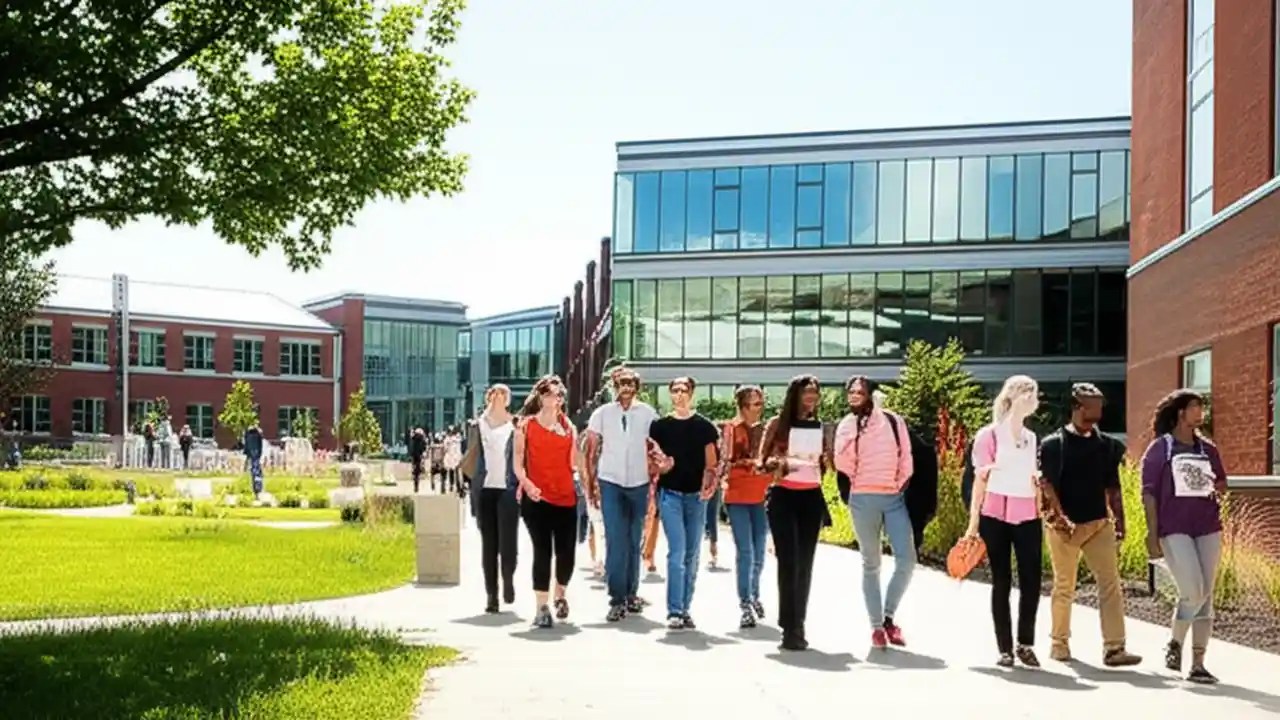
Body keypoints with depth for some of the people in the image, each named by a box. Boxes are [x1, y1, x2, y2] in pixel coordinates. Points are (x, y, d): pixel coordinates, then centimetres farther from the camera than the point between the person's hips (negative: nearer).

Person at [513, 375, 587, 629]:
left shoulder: (569, 427, 12)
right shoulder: (526, 425, 3)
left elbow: (575, 461, 12)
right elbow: (517, 460, -2)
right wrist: (525, 483, -18)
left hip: (566, 497, 3)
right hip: (537, 498, -3)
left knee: (566, 552, 4)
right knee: (542, 551, -6)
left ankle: (560, 595, 32)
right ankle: (542, 608, 2)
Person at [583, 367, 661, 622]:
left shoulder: (647, 414, 1)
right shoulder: (601, 414, 2)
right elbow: (591, 451, 6)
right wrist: (591, 484, 3)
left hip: (639, 484, 1)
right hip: (610, 483, -1)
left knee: (634, 542, 10)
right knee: (616, 542, -7)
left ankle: (631, 594, 21)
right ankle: (617, 599, -4)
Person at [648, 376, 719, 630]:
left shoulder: (704, 426, 6)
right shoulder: (660, 426, 4)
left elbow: (710, 464, 6)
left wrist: (709, 484, -12)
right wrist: (661, 467, -15)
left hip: (696, 495, 2)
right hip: (670, 493, -2)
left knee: (692, 556, 8)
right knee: (677, 552, -11)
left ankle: (684, 609, 17)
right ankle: (674, 611, -9)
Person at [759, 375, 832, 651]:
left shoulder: (820, 427, 11)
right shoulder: (777, 424, 0)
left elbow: (827, 464, 17)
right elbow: (761, 463, 0)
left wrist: (827, 460, -5)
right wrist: (778, 463, -19)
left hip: (812, 497, 4)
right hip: (783, 496, -4)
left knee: (805, 563, 5)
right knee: (788, 562, -10)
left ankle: (797, 626, 13)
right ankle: (790, 629, -9)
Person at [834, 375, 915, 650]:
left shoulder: (893, 421, 6)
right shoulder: (846, 426, 4)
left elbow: (905, 459, 10)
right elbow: (842, 466, -4)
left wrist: (900, 486, 6)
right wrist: (851, 437, -14)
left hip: (894, 497, 1)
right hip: (863, 499, -1)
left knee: (907, 560, -6)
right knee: (871, 563, 6)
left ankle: (888, 616, 13)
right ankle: (876, 625, 12)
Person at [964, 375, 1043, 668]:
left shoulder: (1031, 438, 13)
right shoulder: (989, 435, -3)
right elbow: (980, 480, -3)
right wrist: (973, 522, -6)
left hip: (1028, 518, 4)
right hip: (996, 517, -4)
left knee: (1031, 582, -2)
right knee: (1002, 582, 2)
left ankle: (1025, 644, 13)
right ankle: (1005, 648, 8)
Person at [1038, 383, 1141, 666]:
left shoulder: (1107, 444, 9)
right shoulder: (1054, 444, -5)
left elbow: (1112, 487, 14)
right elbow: (1047, 485, -10)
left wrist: (1119, 521, 10)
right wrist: (1060, 518, -21)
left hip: (1100, 523, 4)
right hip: (1064, 525, -4)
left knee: (1110, 584, -5)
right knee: (1064, 587, 8)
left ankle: (1114, 648, -5)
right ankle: (1059, 642, 22)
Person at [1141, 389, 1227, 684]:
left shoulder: (1207, 449, 11)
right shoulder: (1160, 448, -1)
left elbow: (1222, 483, 23)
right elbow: (1149, 493, -5)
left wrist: (1218, 487, -1)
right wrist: (1152, 534, -11)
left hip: (1208, 529, 5)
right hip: (1175, 530, -5)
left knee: (1206, 597, 4)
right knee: (1193, 592, -14)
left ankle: (1198, 665, 10)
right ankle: (1174, 644, 12)